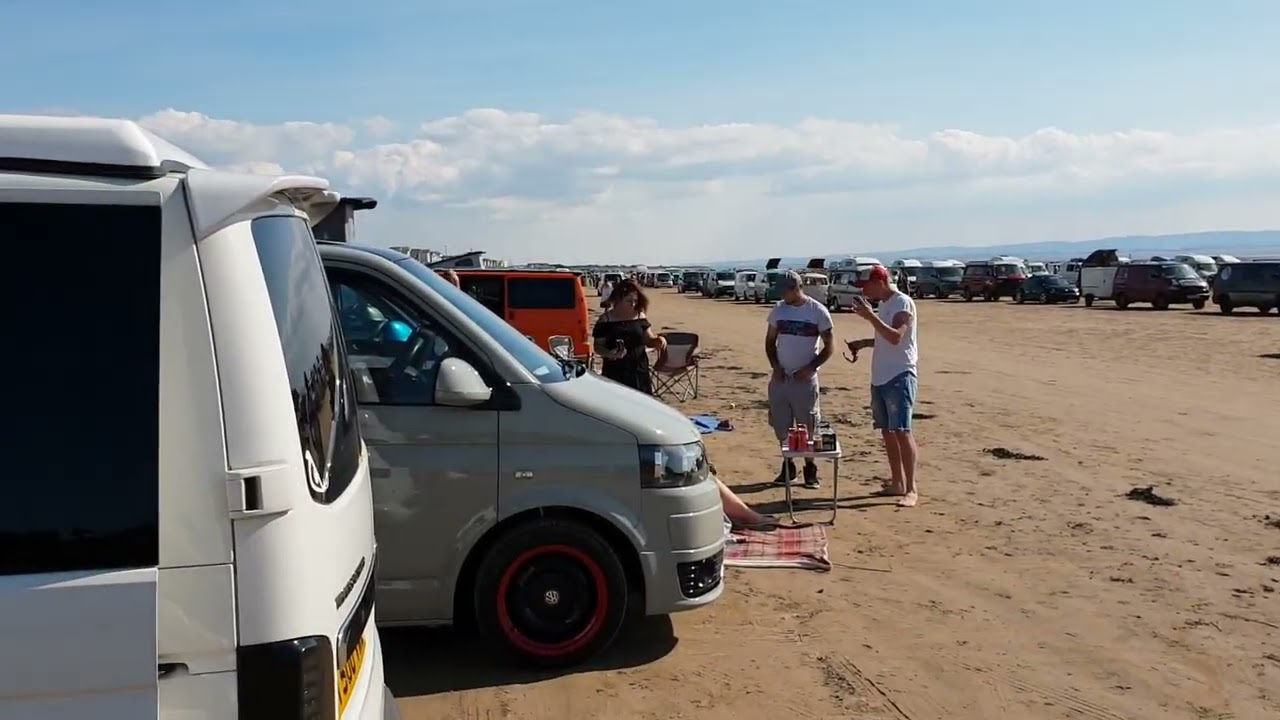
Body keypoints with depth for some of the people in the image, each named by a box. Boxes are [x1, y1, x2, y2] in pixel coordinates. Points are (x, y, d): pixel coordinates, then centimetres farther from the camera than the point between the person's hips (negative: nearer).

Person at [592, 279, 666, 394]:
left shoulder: (640, 316, 4)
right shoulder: (605, 320, -5)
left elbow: (649, 340, 12)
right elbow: (598, 346, -2)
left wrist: (658, 340, -11)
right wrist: (608, 354, -23)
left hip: (639, 371, 4)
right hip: (615, 373, -3)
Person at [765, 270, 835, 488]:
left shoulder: (818, 311, -6)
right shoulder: (779, 309, 5)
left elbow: (829, 346, -2)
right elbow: (770, 340, 12)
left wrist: (811, 368, -13)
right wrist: (775, 365, -4)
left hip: (805, 378, -4)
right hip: (780, 377, 4)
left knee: (807, 427, 1)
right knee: (781, 426, 7)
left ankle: (810, 468, 14)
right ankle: (788, 466, 21)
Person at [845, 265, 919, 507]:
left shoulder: (903, 303, -12)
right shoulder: (883, 304, 16)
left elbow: (896, 337, -24)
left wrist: (871, 316, -27)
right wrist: (863, 343, 12)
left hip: (899, 377, -9)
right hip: (880, 378, 10)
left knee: (902, 431, -12)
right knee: (887, 431, 11)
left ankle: (911, 489, -10)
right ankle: (897, 483, 20)